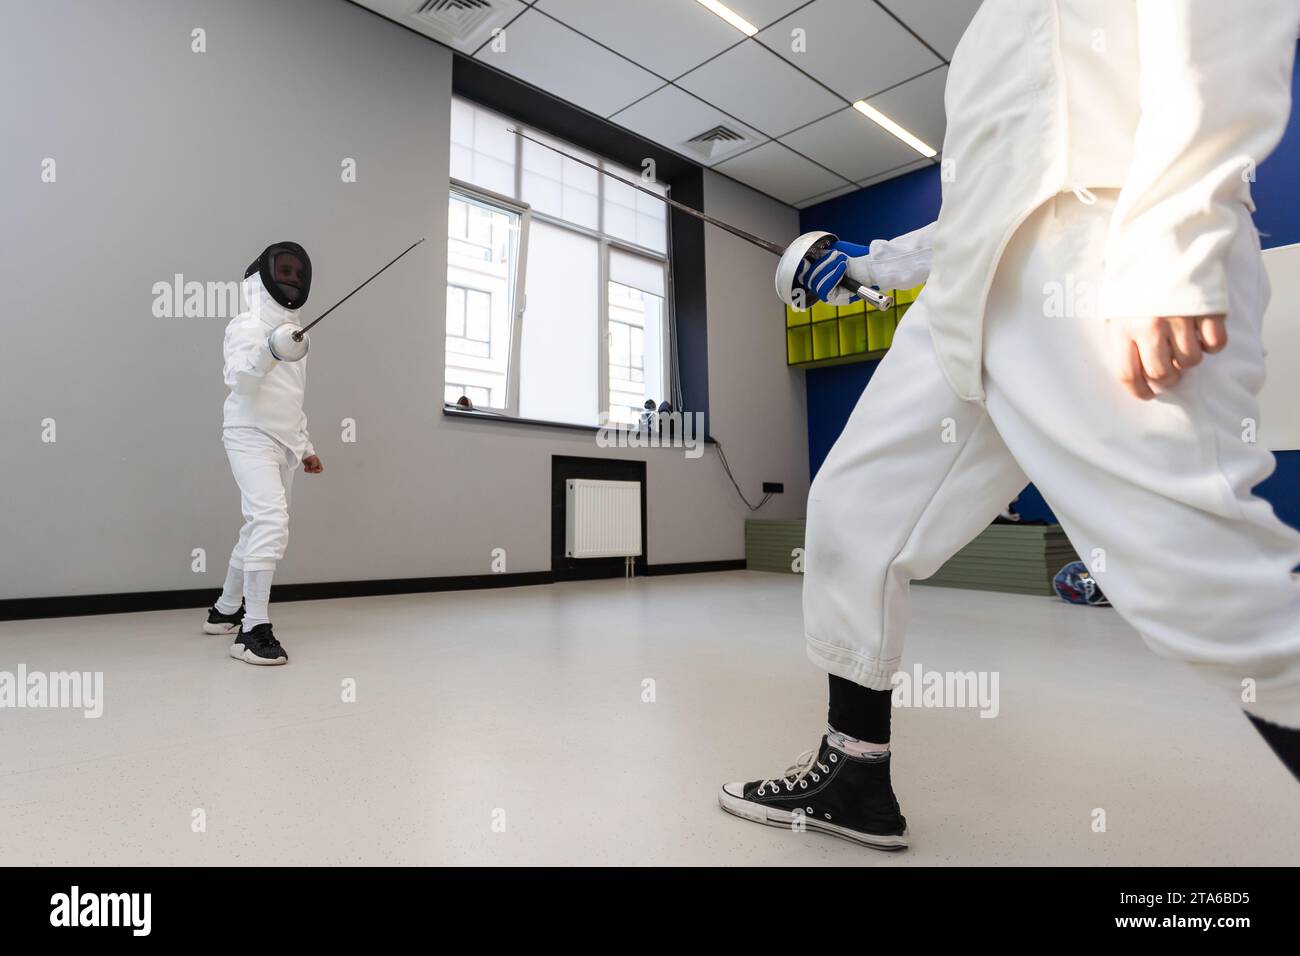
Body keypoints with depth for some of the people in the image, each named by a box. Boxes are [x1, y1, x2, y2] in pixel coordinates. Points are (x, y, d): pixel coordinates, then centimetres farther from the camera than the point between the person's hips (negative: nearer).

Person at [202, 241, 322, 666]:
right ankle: (253, 631, -22)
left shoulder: (295, 333, 16)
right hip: (251, 438, -9)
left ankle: (225, 610, 33)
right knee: (272, 523, -24)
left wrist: (306, 448, 19)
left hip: (283, 444, 9)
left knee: (260, 527, 16)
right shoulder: (246, 326, -8)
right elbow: (239, 379, -26)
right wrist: (269, 352, -45)